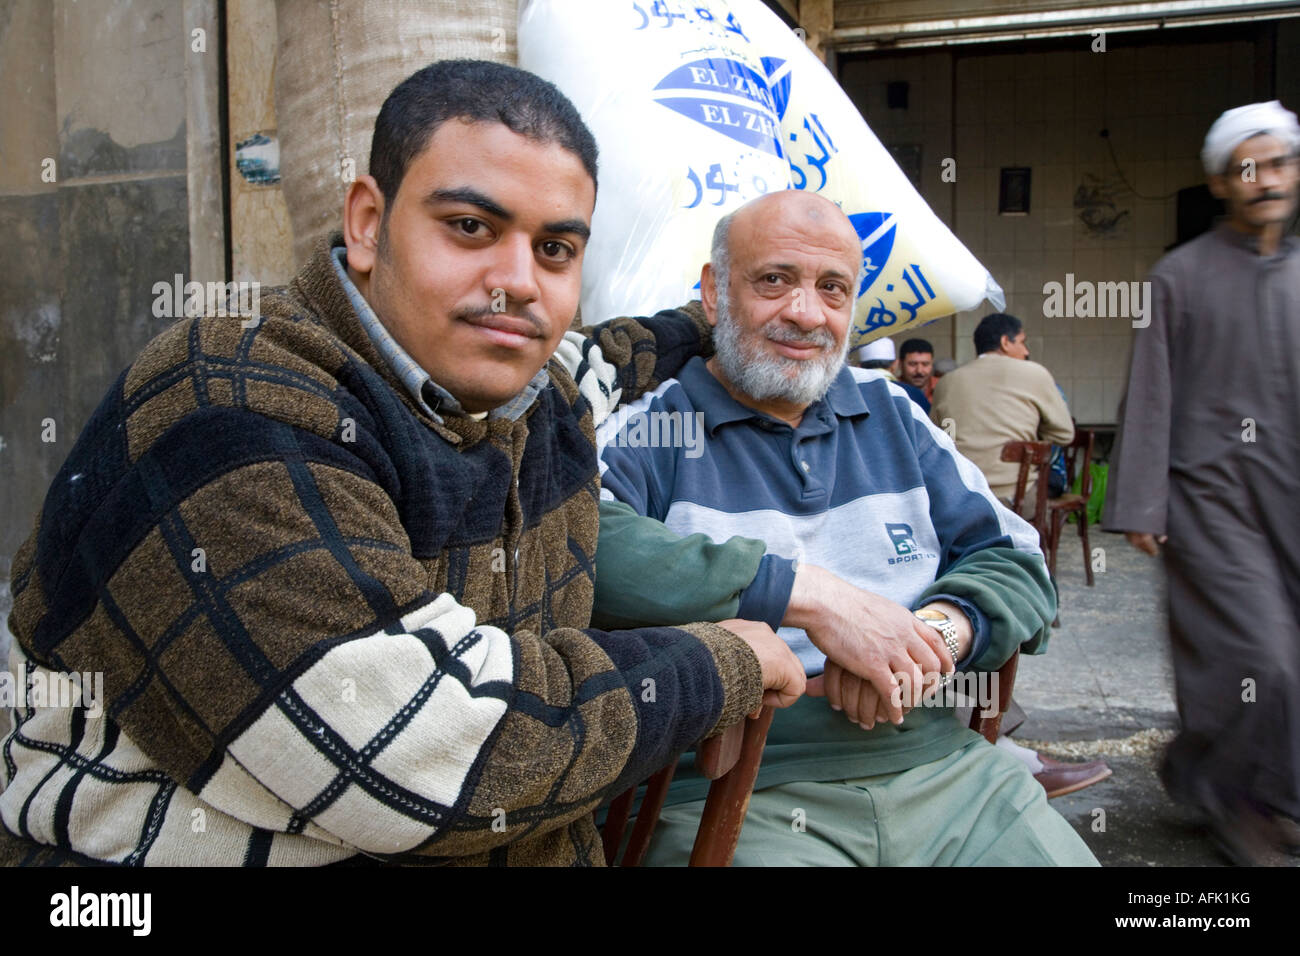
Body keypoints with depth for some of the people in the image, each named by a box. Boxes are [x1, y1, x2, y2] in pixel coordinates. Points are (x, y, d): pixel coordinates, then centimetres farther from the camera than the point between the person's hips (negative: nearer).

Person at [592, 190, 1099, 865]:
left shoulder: (891, 414, 17)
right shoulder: (647, 430, -1)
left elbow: (1014, 560, 14)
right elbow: (581, 544, -22)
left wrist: (936, 632, -8)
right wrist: (808, 593, -21)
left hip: (944, 771, 5)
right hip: (738, 799, -4)